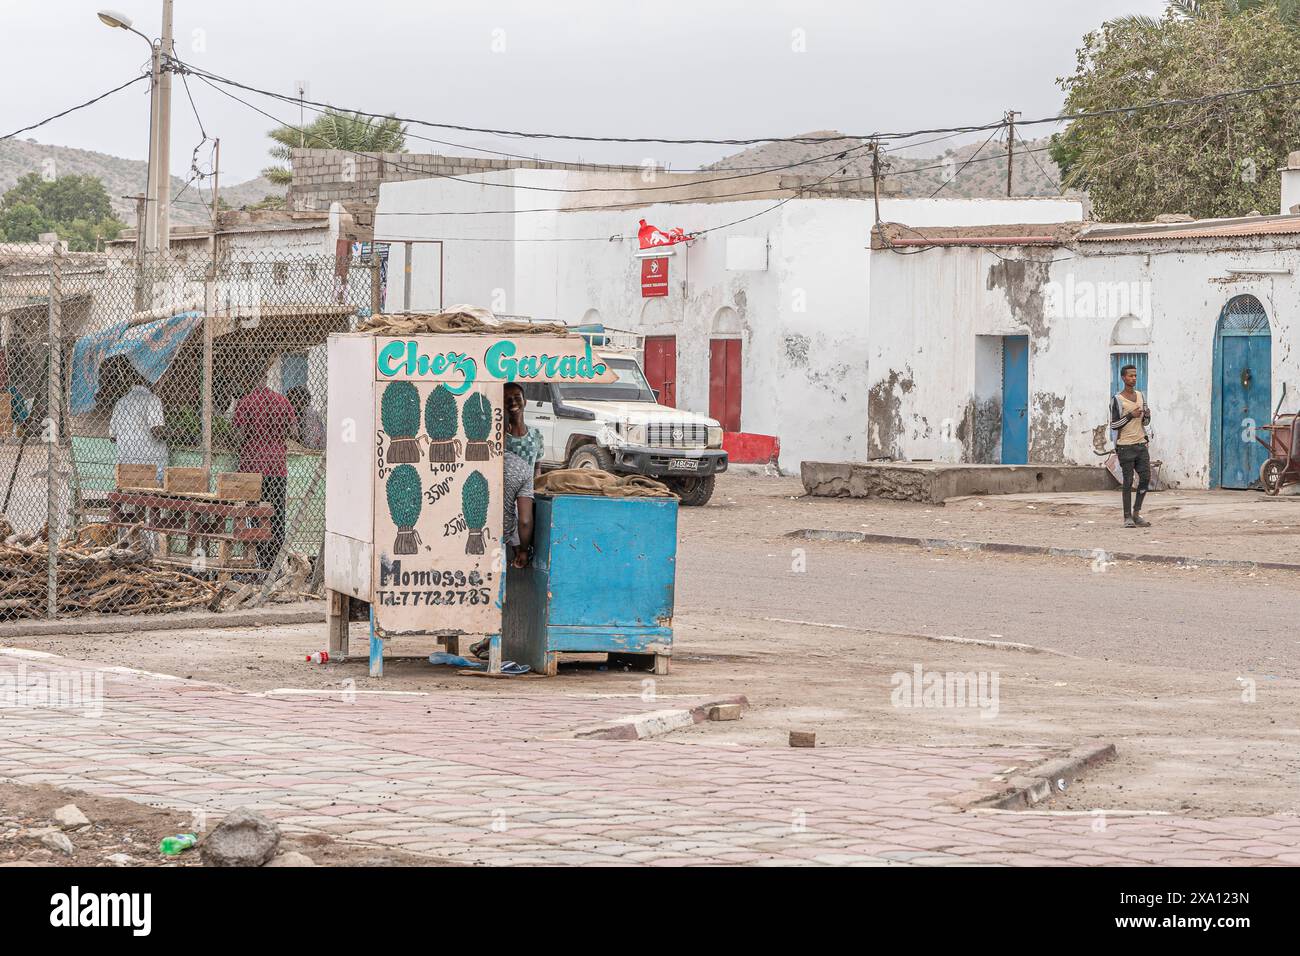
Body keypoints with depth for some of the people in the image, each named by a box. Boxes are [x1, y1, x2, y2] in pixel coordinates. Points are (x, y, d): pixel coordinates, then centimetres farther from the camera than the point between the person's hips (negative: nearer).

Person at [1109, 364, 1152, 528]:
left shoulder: (1141, 396, 13)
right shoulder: (1117, 400, -6)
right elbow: (1113, 425, -8)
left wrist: (1147, 415, -3)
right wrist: (1130, 416, -17)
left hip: (1141, 444, 6)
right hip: (1125, 446, -6)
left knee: (1145, 478, 0)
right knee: (1128, 482, -5)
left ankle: (1136, 513, 12)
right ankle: (1128, 517, -1)